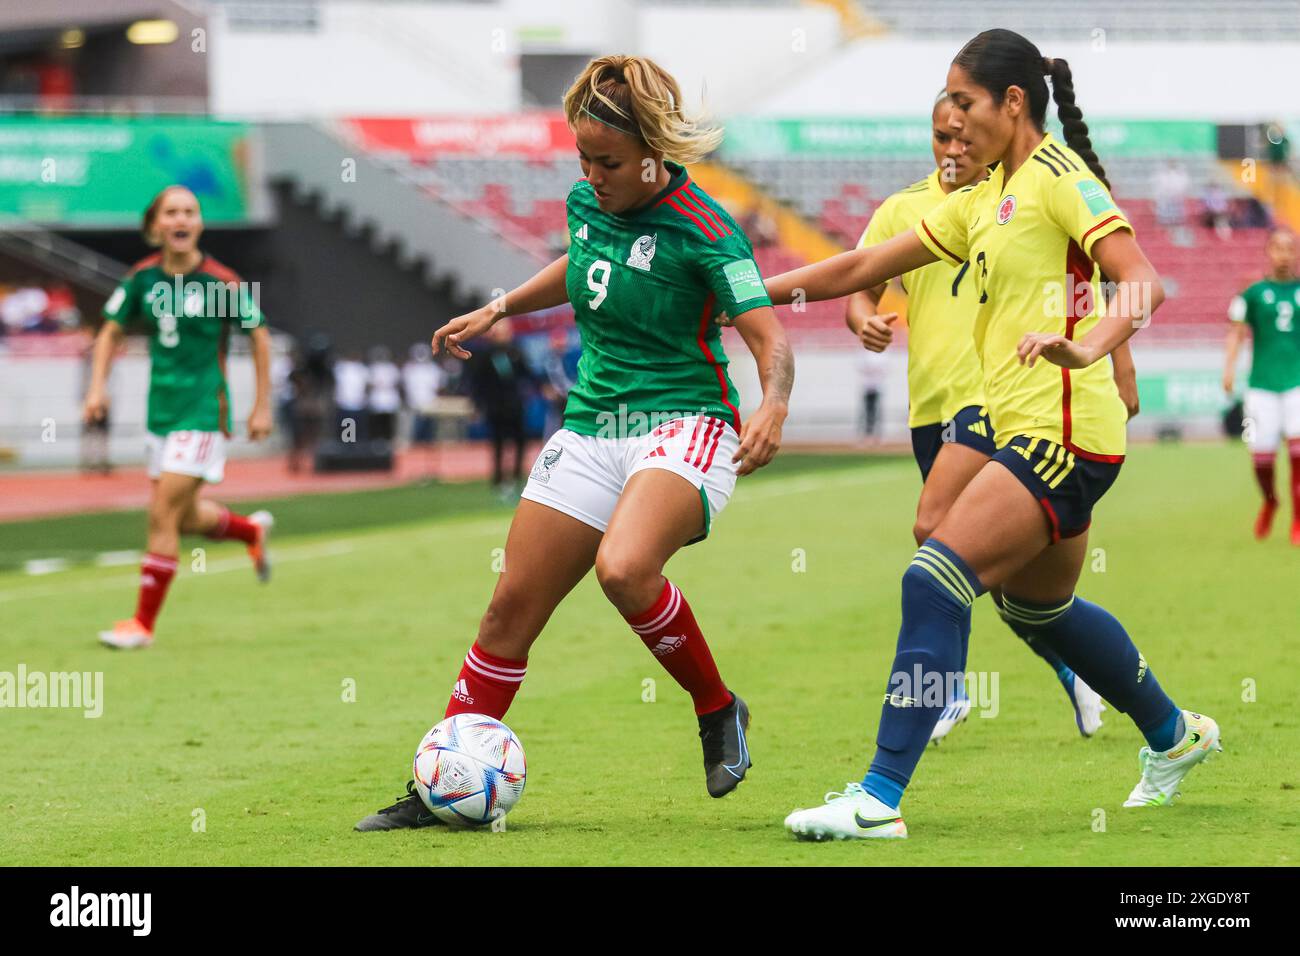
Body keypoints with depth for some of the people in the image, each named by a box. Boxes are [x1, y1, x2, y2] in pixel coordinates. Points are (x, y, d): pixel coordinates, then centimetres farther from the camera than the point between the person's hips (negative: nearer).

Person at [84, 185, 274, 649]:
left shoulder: (222, 283, -13)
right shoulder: (142, 277, 0)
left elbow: (260, 337, -1)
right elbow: (111, 332, 11)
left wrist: (262, 407, -1)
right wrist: (98, 386, -4)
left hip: (204, 413, -6)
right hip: (161, 410, 6)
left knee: (163, 515, -11)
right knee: (186, 518, 16)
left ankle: (144, 624, -3)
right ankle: (252, 529, 47)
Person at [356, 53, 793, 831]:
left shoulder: (703, 231, -17)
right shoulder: (587, 203, 4)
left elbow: (769, 336, -22)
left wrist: (774, 405, -40)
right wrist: (500, 310, 28)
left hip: (685, 426, -7)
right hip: (591, 430, 7)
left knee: (623, 567, -34)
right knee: (512, 608, 3)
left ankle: (718, 709, -10)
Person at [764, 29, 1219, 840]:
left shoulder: (1058, 177, -10)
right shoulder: (987, 198, 17)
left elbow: (1142, 282, -20)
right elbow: (870, 266, 19)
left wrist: (1087, 347, -37)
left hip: (1064, 431, -10)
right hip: (1030, 431, 10)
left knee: (936, 581, -16)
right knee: (1041, 606, 23)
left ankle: (880, 796, -18)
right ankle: (1175, 734, 42)